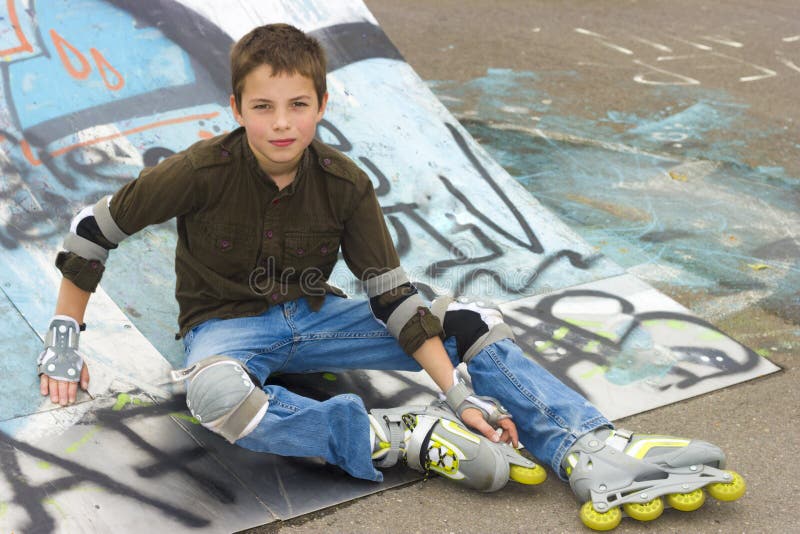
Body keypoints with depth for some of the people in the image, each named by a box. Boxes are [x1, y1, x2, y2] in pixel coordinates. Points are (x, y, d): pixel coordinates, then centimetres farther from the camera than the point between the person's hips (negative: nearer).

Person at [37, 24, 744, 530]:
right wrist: (64, 343, -7)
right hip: (228, 327, -3)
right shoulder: (204, 172, -20)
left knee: (475, 324, -13)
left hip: (313, 316, 4)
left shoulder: (345, 185, -10)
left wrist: (458, 393, -18)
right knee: (217, 396, -44)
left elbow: (391, 294, -10)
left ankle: (596, 457, -26)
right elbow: (93, 230, -10)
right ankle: (407, 440, -37)